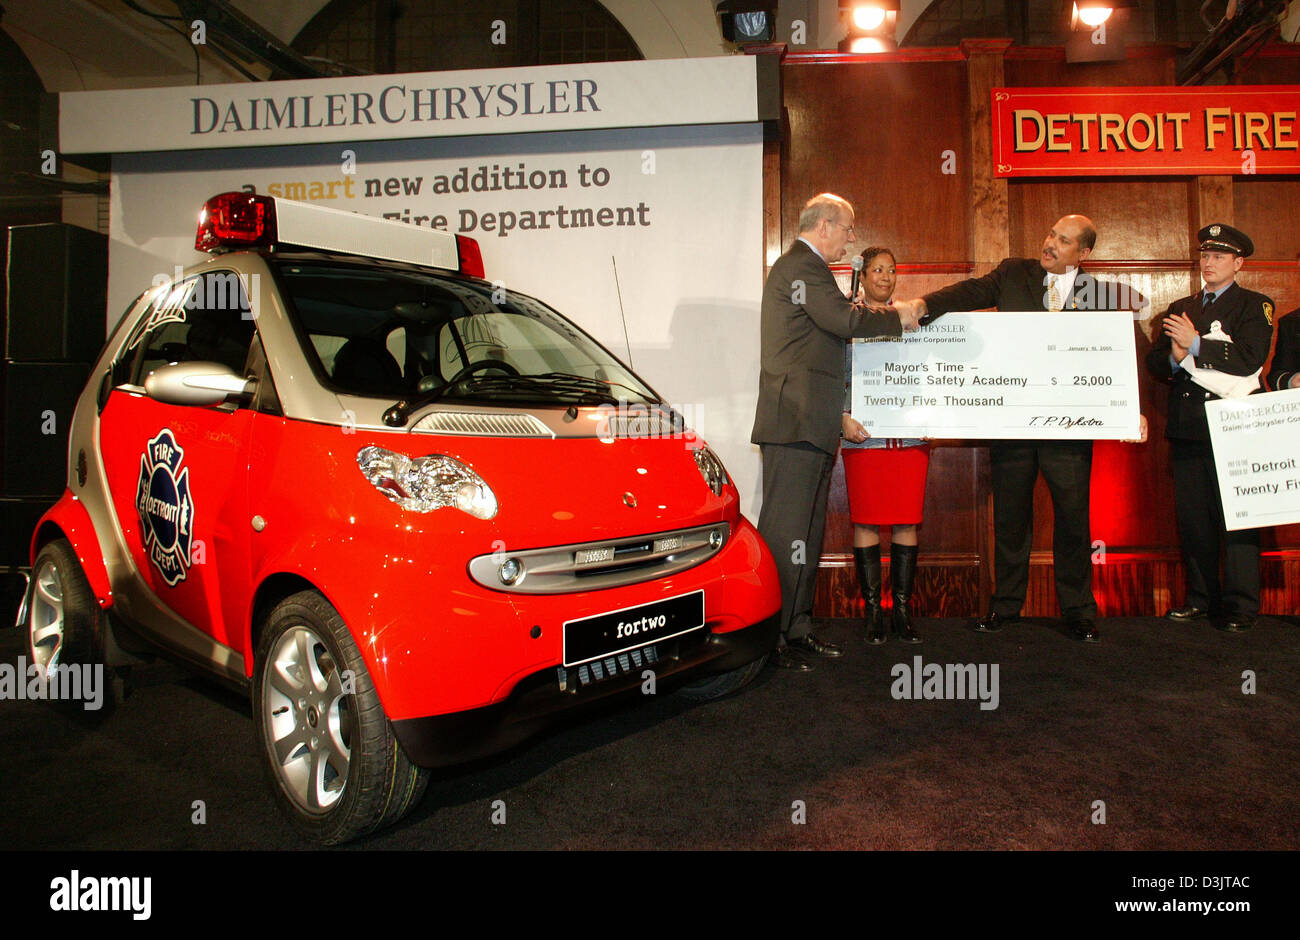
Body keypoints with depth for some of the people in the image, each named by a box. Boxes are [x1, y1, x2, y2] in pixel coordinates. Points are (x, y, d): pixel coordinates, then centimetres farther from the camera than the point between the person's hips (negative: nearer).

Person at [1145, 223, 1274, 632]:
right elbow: (1154, 361, 13)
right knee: (1192, 516, 7)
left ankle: (1240, 605, 4)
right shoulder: (1179, 309, 19)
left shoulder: (1254, 306, 4)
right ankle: (1200, 598, 17)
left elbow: (1251, 358, -11)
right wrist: (1176, 358, -8)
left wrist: (1195, 345, -13)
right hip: (1187, 427, 5)